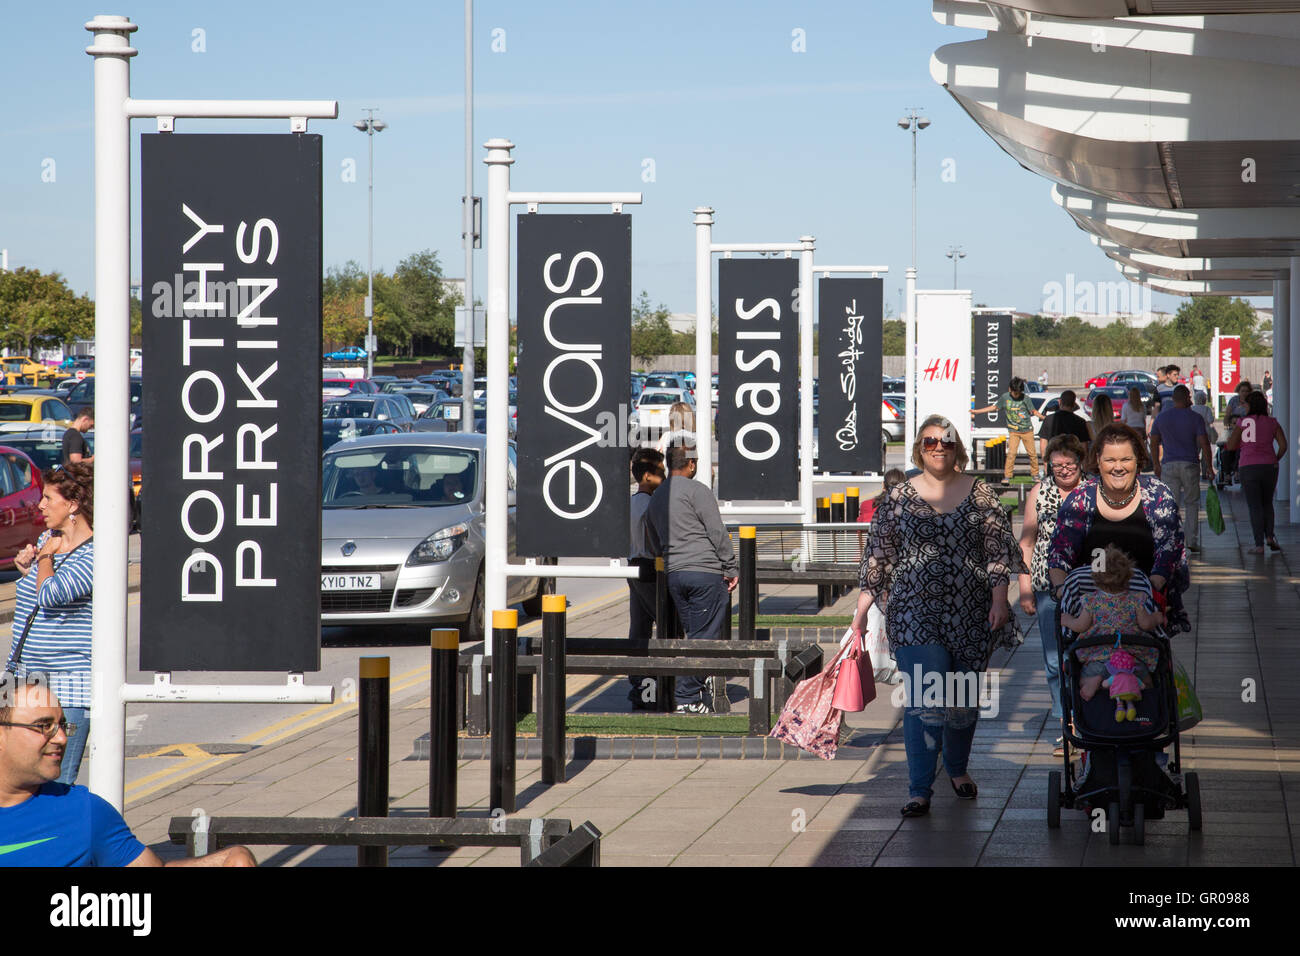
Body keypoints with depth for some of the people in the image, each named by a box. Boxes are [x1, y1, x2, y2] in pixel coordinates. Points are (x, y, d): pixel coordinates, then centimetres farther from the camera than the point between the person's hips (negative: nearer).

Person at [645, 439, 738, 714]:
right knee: (705, 636, -4)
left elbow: (655, 547, 25)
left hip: (674, 575, 7)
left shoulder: (656, 499, 18)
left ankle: (690, 698, 9)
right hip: (706, 571, -7)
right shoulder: (696, 490, -5)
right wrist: (731, 568, -4)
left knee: (694, 636, 12)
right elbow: (717, 532, -8)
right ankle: (688, 697, -8)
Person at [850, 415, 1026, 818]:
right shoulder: (899, 496, 5)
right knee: (924, 701, -12)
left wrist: (999, 600, -7)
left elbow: (998, 550, 3)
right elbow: (878, 555, 8)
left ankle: (958, 768, 37)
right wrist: (861, 610, 4)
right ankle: (919, 790, -10)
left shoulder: (979, 494, 5)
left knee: (964, 698, 12)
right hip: (915, 613, -1)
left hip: (970, 614, 1)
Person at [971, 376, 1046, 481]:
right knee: (1011, 453, -10)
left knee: (1032, 453, 2)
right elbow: (994, 407, 10)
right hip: (1013, 431, 0)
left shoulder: (1024, 398, -4)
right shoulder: (1005, 397, -2)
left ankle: (1035, 474, 17)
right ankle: (1007, 476, -2)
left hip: (1027, 430, 0)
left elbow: (1033, 411, 5)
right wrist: (976, 411, 12)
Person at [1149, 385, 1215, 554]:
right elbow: (1204, 444, -6)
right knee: (1191, 503, 11)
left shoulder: (1161, 417, 6)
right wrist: (1209, 468, -1)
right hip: (1190, 464, -1)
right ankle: (1192, 541, 9)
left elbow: (1154, 443, 9)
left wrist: (1157, 465, 18)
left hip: (1169, 465, 1)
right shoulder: (1195, 418, -3)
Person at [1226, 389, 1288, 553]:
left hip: (1248, 467, -2)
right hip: (1268, 466, 2)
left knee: (1255, 507, 2)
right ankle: (1269, 537, 4)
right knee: (1267, 503, 20)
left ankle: (1259, 545, -4)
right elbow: (1283, 445, 0)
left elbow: (1231, 446, -1)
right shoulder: (1272, 422, 7)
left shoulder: (1242, 422, -1)